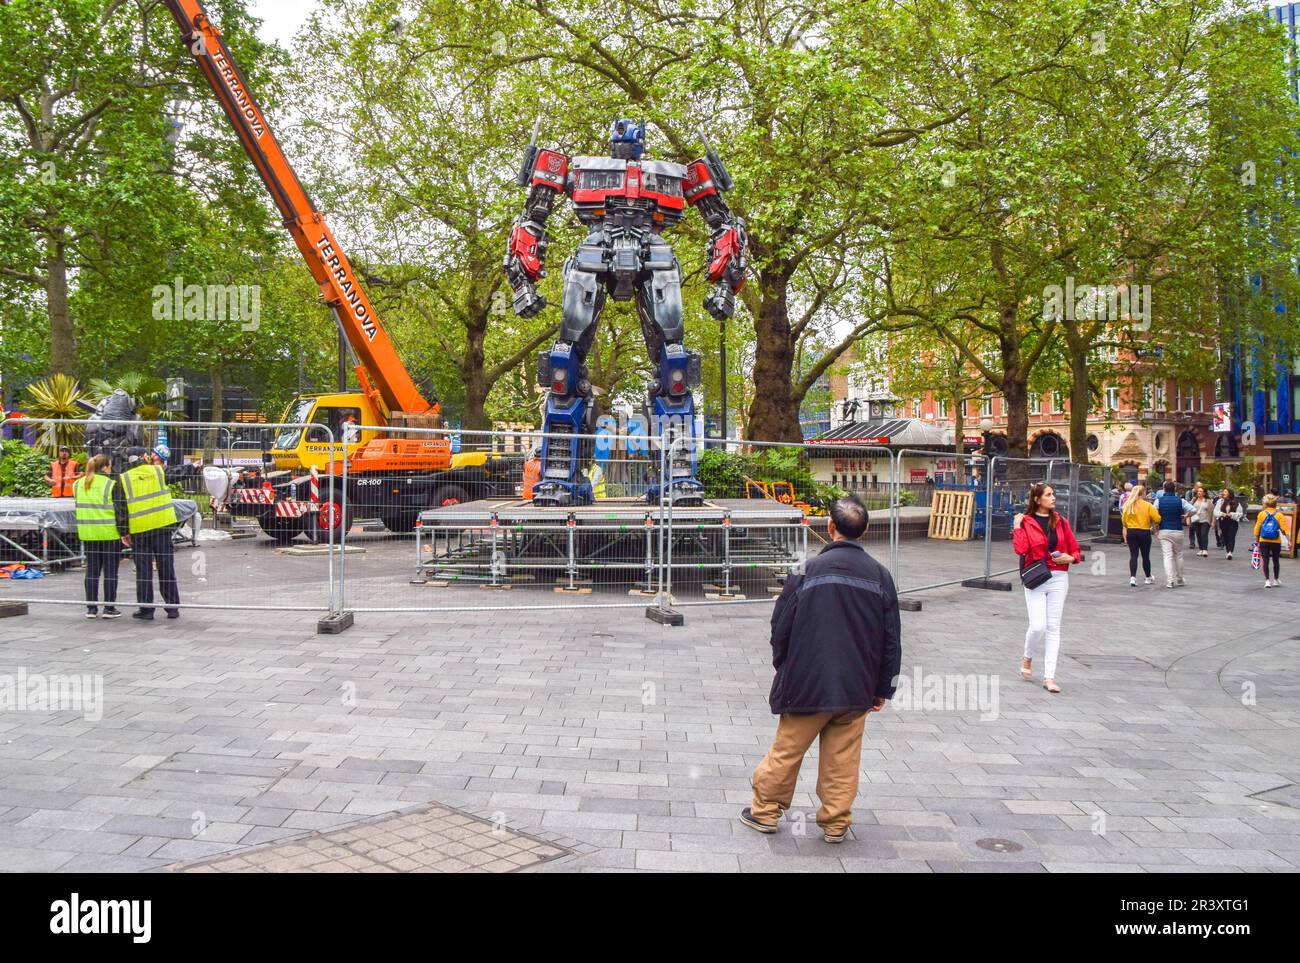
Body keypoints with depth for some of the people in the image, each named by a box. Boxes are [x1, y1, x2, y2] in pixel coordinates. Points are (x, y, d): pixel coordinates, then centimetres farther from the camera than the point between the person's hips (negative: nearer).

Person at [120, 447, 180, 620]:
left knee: (143, 570, 7)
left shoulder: (124, 479, -2)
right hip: (162, 524, 1)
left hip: (138, 528, 0)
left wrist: (125, 532, 3)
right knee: (166, 567, 7)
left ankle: (146, 608, 9)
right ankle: (172, 607, 10)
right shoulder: (158, 471, -3)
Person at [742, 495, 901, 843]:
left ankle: (765, 811, 23)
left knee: (786, 751, 11)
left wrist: (784, 669, 11)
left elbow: (781, 626, -7)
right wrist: (882, 689, 13)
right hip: (856, 689, 2)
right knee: (843, 759, 12)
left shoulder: (810, 569, -12)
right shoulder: (880, 575, -2)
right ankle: (836, 823, 19)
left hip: (808, 684, -2)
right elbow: (891, 638, 4)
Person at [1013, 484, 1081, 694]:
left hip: (1058, 579, 3)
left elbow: (1075, 550, 12)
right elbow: (1020, 549, -17)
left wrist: (1070, 558, -8)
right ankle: (1027, 657, 22)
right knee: (1038, 626, -10)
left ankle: (1049, 677, 7)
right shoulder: (1026, 522, -3)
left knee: (1053, 628, 3)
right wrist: (1017, 527, -15)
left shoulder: (1060, 521, 7)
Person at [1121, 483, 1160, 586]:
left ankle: (1133, 577, -11)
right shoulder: (1148, 505, -9)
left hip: (1131, 532, 2)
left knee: (1133, 555, 3)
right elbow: (1157, 519, -12)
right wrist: (1153, 523, 11)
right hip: (1144, 533, -2)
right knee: (1146, 556, 12)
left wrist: (1125, 535, 14)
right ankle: (1148, 577, 27)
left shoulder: (1127, 505, 0)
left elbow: (1124, 520, 3)